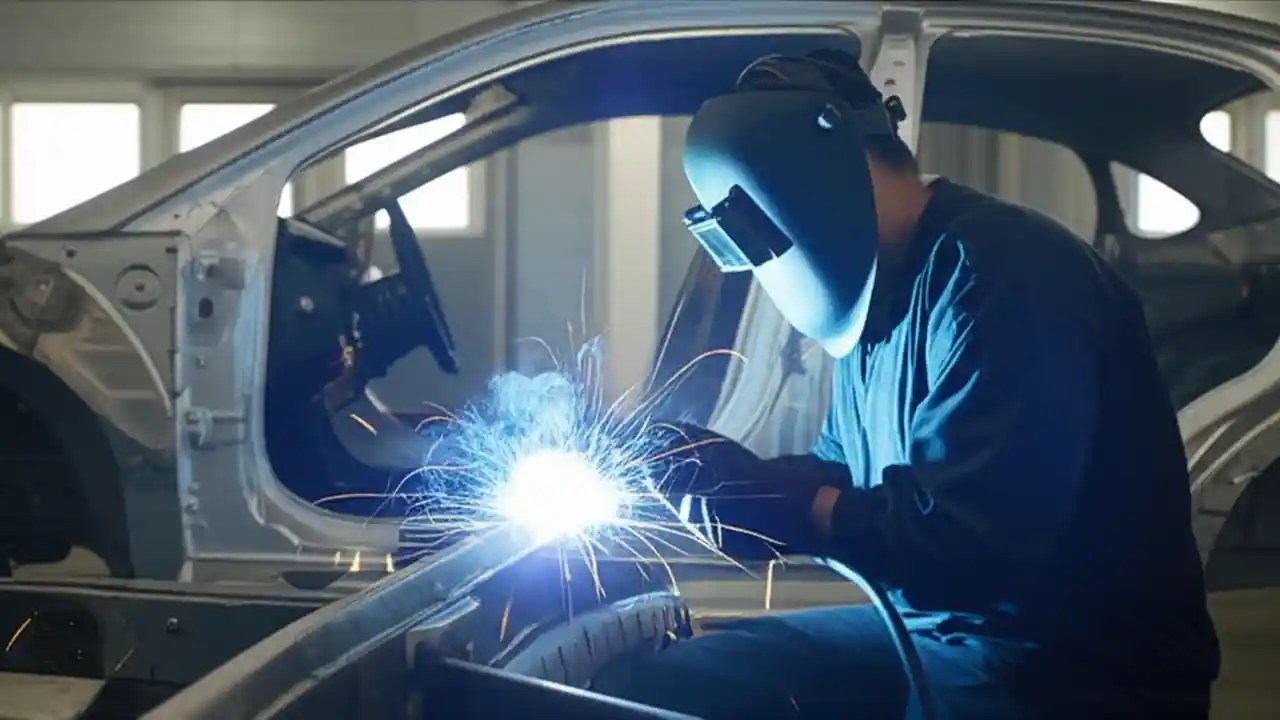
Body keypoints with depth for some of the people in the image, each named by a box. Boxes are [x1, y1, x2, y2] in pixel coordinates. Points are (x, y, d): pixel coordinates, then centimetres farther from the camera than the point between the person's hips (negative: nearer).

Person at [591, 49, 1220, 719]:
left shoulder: (996, 272, -20)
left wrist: (784, 504, -14)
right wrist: (734, 477, 3)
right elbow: (847, 476, 21)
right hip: (928, 633, 9)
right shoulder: (881, 297, 8)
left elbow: (965, 547, -26)